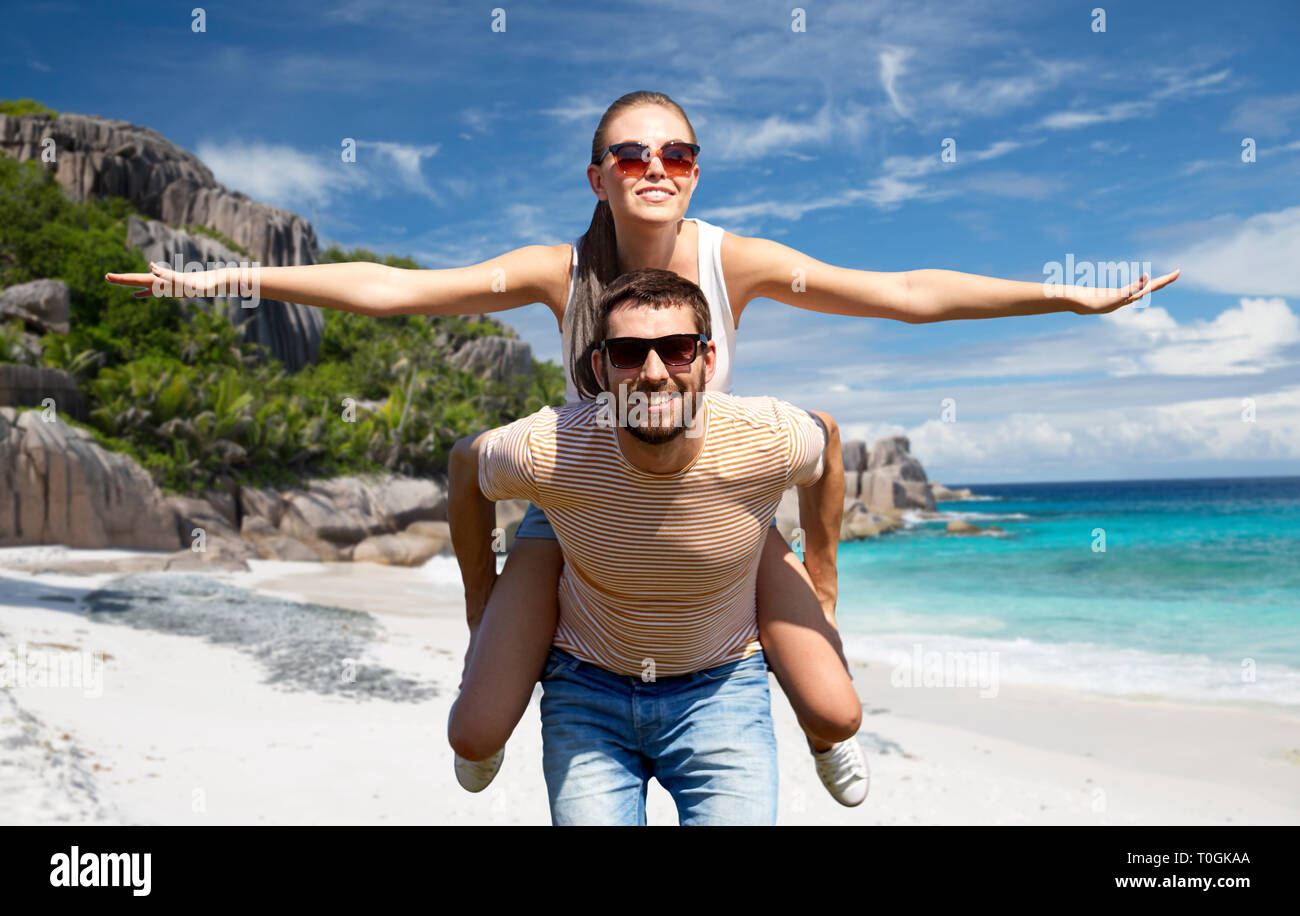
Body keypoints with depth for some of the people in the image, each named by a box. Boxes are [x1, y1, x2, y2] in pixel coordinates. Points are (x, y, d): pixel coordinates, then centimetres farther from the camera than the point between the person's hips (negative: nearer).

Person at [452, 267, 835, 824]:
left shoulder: (769, 443, -24)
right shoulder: (544, 452, -25)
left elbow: (825, 433, 2)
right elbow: (465, 462, -1)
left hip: (721, 683, 0)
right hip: (586, 683, 0)